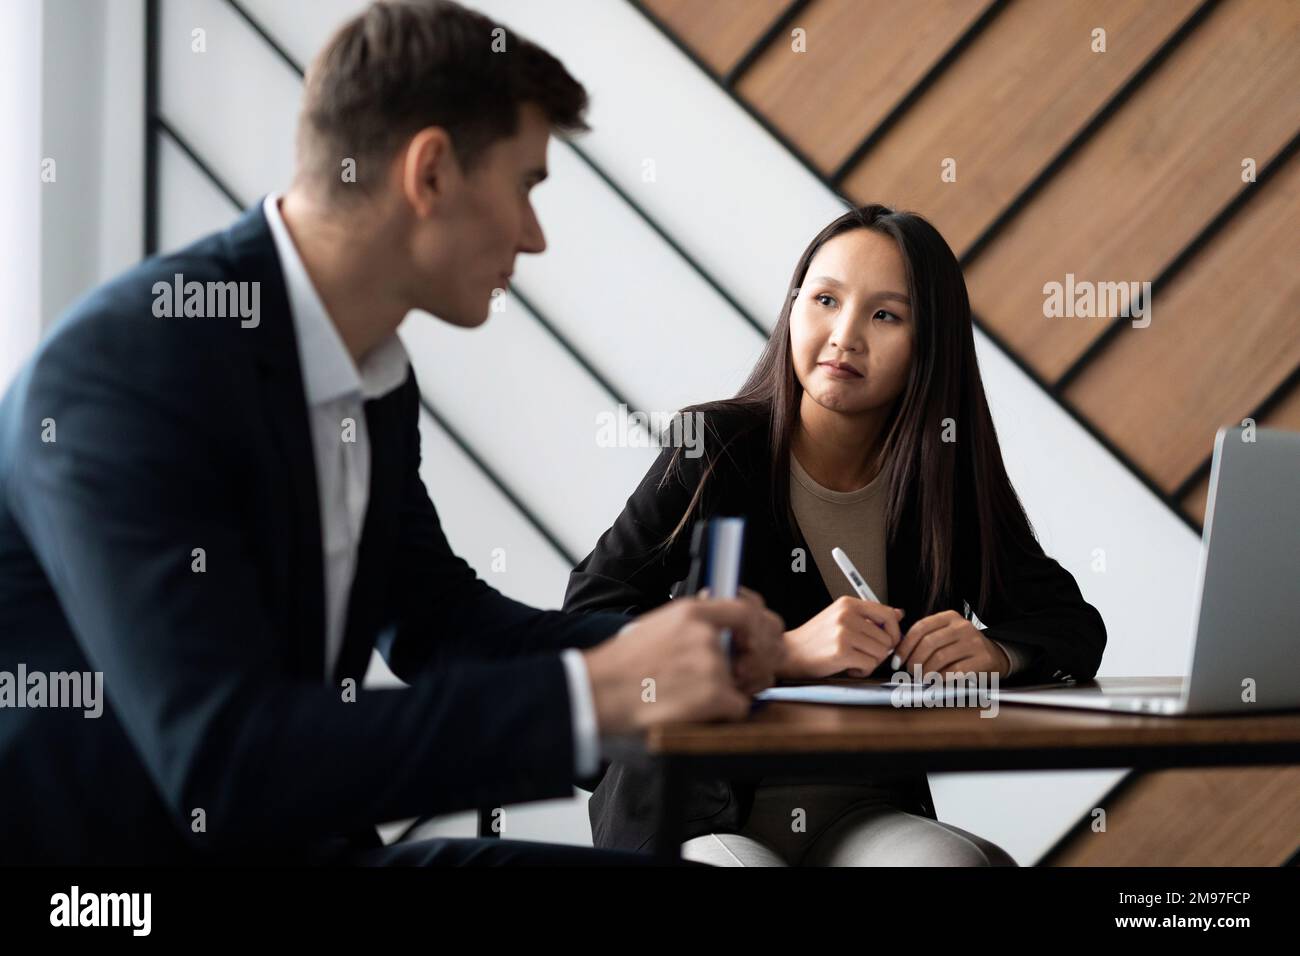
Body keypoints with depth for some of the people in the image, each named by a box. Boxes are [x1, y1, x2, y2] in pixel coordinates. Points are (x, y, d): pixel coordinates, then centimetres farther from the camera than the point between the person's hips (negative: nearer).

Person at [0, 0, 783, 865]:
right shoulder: (124, 370, -22)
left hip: (289, 844, 8)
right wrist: (594, 692, -27)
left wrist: (650, 650, -1)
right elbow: (223, 762, -28)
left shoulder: (378, 375, 3)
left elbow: (436, 616, 17)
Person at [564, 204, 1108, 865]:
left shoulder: (944, 475, 4)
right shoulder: (716, 449, -5)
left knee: (957, 863, -30)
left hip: (868, 816, 3)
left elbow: (1074, 628, 8)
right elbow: (585, 620, -14)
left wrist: (995, 653, -16)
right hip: (698, 818, -3)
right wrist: (784, 652, -25)